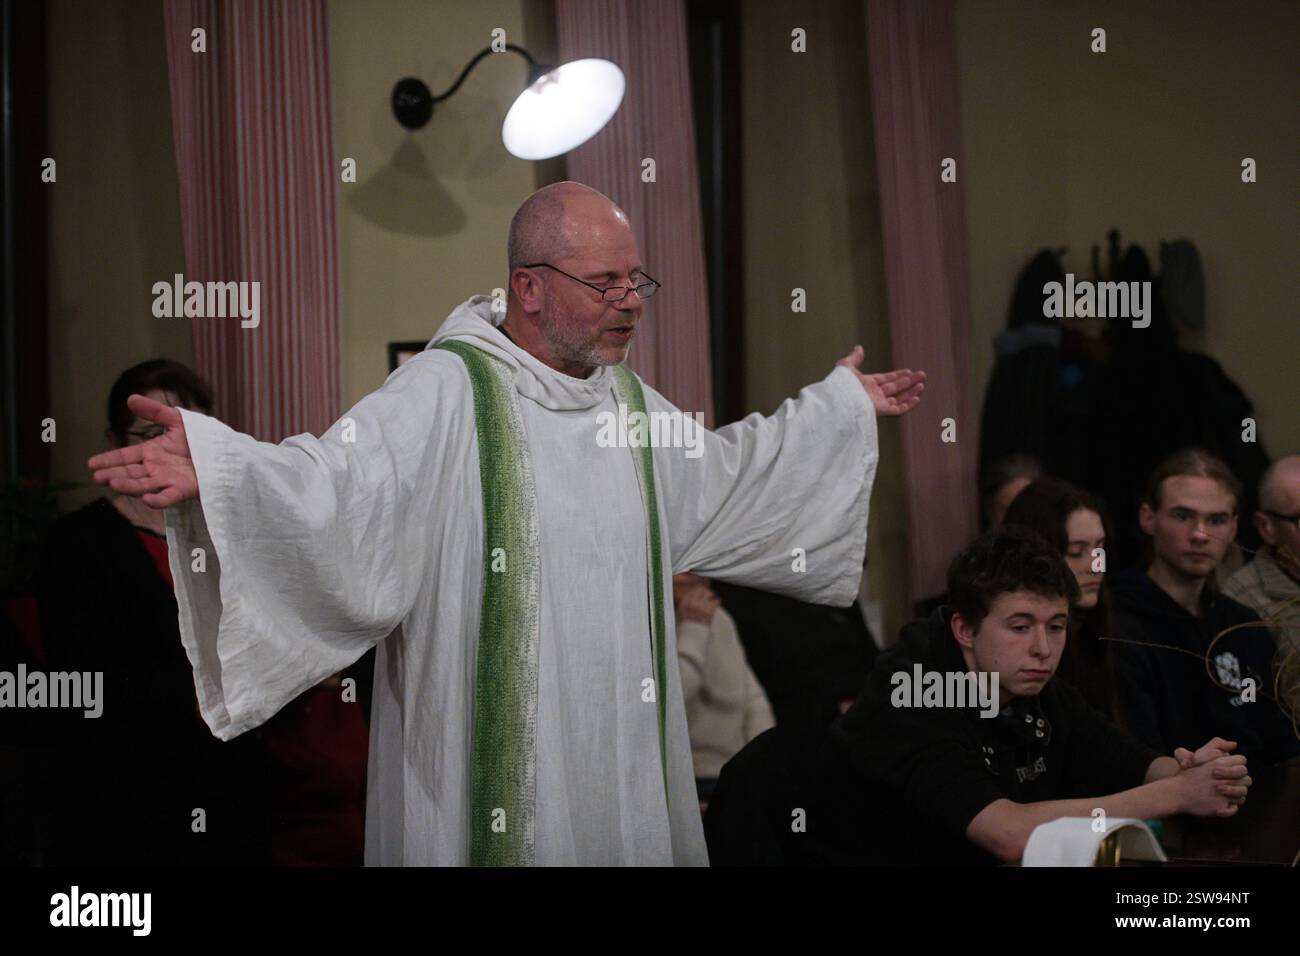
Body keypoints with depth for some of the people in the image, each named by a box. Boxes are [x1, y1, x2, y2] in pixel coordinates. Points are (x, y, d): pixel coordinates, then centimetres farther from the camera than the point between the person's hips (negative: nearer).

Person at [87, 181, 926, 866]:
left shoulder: (628, 396, 11)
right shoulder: (448, 391, -14)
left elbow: (720, 475, 28)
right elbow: (333, 482, -27)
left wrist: (841, 406, 34)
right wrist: (211, 466, -46)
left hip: (618, 748, 7)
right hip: (493, 751, -7)